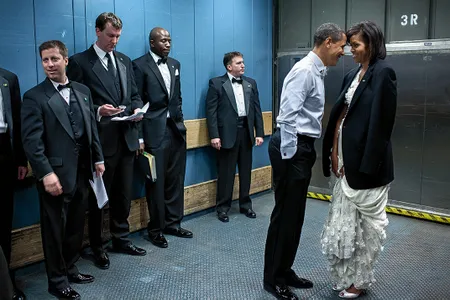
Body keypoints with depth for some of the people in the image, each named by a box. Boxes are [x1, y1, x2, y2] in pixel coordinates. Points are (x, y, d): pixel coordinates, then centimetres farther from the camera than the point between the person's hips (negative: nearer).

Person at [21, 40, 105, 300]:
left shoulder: (83, 91, 10)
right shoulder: (35, 97, -8)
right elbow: (31, 140, -14)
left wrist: (98, 159, 11)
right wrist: (46, 174, -21)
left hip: (82, 172, 5)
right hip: (55, 174, -5)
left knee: (76, 226, 16)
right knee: (55, 229, 8)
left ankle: (70, 269, 35)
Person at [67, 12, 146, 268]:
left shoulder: (125, 61, 13)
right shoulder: (79, 62, -5)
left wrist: (137, 109, -5)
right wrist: (98, 110, -23)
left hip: (126, 137, 6)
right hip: (100, 140, -5)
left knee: (124, 194, 15)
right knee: (99, 196, 8)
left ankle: (122, 239, 32)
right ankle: (98, 247, 24)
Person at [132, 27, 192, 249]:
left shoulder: (174, 64, 14)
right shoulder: (140, 65, -5)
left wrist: (180, 121, 11)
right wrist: (138, 137, -10)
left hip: (176, 129, 6)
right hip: (155, 131, -6)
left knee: (175, 180, 11)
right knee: (156, 182, 3)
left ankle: (173, 223, 25)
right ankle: (156, 229, 18)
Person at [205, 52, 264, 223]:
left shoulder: (251, 83, 12)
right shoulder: (216, 83, -2)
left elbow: (257, 110, 10)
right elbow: (211, 111, -7)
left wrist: (259, 133, 4)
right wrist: (214, 135, -14)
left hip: (246, 131, 4)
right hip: (227, 133, -4)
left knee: (246, 171, 12)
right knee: (226, 172, 3)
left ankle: (245, 205, 26)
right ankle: (223, 208, 16)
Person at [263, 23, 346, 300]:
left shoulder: (317, 72, 16)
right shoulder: (304, 70, -14)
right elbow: (288, 115, -22)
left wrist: (304, 151, 18)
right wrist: (288, 156, -21)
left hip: (303, 147, 10)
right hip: (292, 147, -10)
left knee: (296, 215, 16)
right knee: (285, 214, 0)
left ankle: (285, 272, 29)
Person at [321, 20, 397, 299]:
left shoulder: (383, 72, -11)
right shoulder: (354, 74, 13)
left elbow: (381, 122, -16)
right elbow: (341, 112, 11)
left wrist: (367, 164, -19)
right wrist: (334, 152, 5)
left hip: (366, 161, -8)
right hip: (347, 158, 8)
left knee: (368, 222, 7)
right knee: (344, 220, 15)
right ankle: (347, 275, 30)